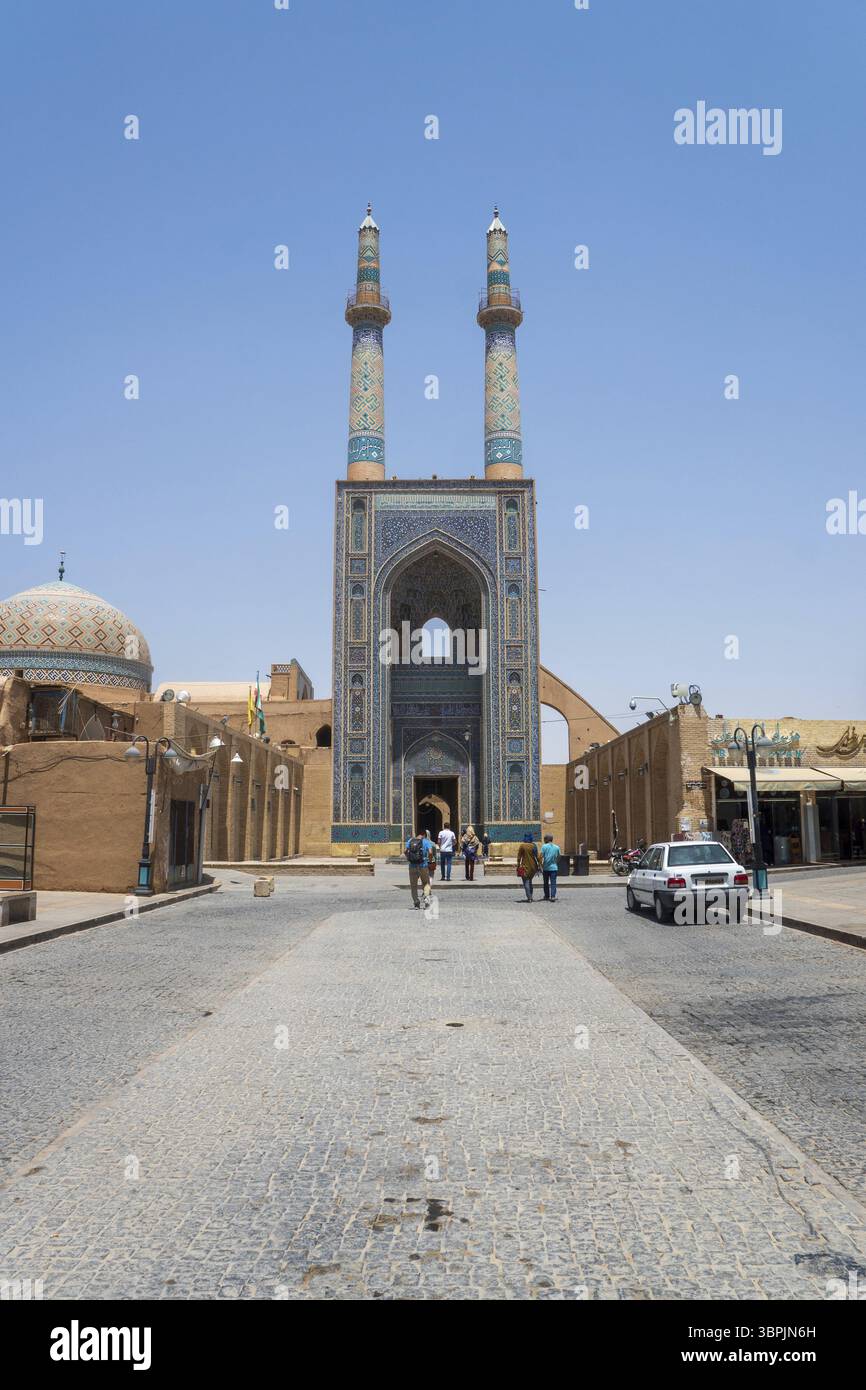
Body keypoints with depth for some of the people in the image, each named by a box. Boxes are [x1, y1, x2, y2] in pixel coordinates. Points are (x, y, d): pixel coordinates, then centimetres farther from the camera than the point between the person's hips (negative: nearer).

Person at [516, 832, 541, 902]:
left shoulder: (522, 846, -7)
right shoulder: (534, 846, 1)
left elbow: (519, 857, -6)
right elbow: (537, 856, 1)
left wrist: (518, 866, 0)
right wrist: (539, 865, 6)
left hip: (525, 866, -4)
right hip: (533, 866, 4)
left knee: (526, 882, -2)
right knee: (530, 881, 20)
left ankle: (529, 898, -13)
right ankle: (530, 897, 22)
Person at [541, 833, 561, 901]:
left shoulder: (544, 846, -4)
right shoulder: (557, 847, 4)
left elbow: (541, 857, -10)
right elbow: (558, 858, 9)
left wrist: (541, 866, -5)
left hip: (546, 867, -1)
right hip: (554, 867, 1)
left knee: (546, 883, 14)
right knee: (553, 883, -1)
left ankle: (547, 896, 22)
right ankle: (553, 896, -14)